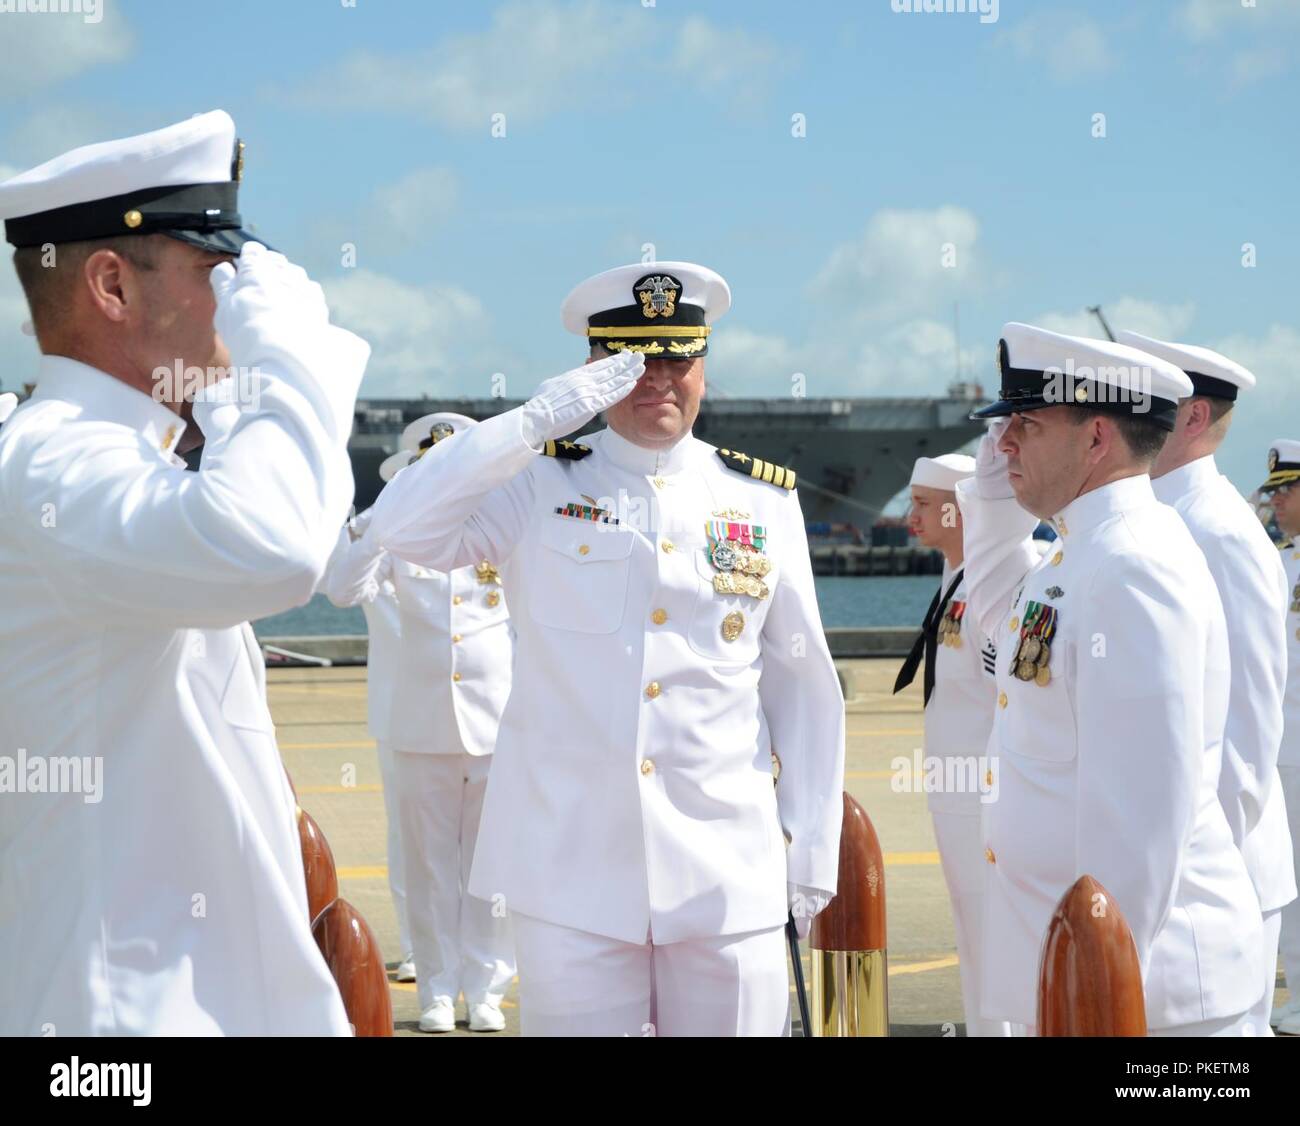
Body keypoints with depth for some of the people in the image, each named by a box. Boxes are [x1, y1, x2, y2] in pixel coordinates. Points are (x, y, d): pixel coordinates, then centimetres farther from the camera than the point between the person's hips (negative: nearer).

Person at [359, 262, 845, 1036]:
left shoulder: (766, 501, 8)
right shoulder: (540, 487, 3)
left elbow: (803, 685, 10)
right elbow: (402, 527, -13)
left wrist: (812, 850, 6)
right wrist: (539, 420, -15)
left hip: (727, 874, 1)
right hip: (571, 870, -1)